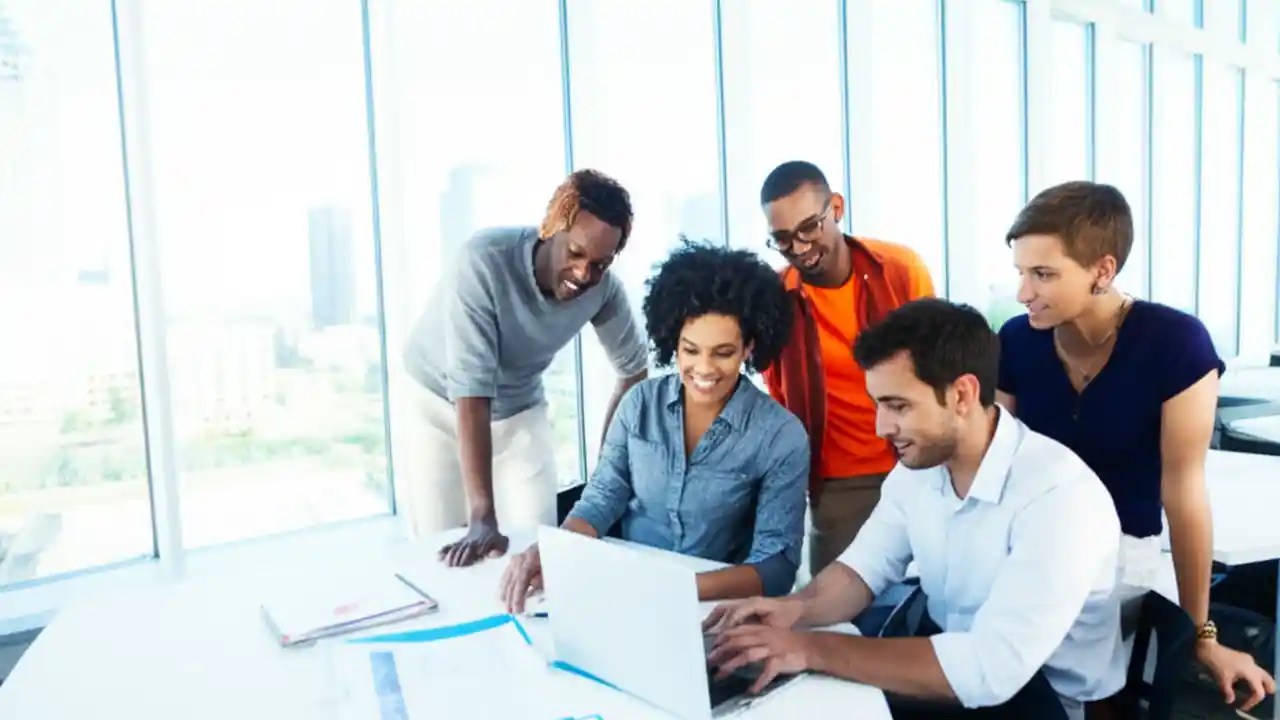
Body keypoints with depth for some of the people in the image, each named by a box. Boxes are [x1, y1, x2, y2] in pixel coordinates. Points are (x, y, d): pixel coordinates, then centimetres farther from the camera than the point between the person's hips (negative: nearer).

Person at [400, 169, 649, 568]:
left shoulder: (604, 287, -21)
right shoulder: (486, 261, -34)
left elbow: (633, 370, -4)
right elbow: (470, 390, -37)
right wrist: (483, 518, -40)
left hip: (520, 411, 3)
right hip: (440, 405, -3)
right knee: (444, 554, -2)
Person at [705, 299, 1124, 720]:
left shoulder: (1061, 496, -28)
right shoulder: (918, 467, -5)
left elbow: (991, 670, -33)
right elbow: (864, 567, 2)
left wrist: (814, 650, -33)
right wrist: (799, 608, -20)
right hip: (947, 661, 6)